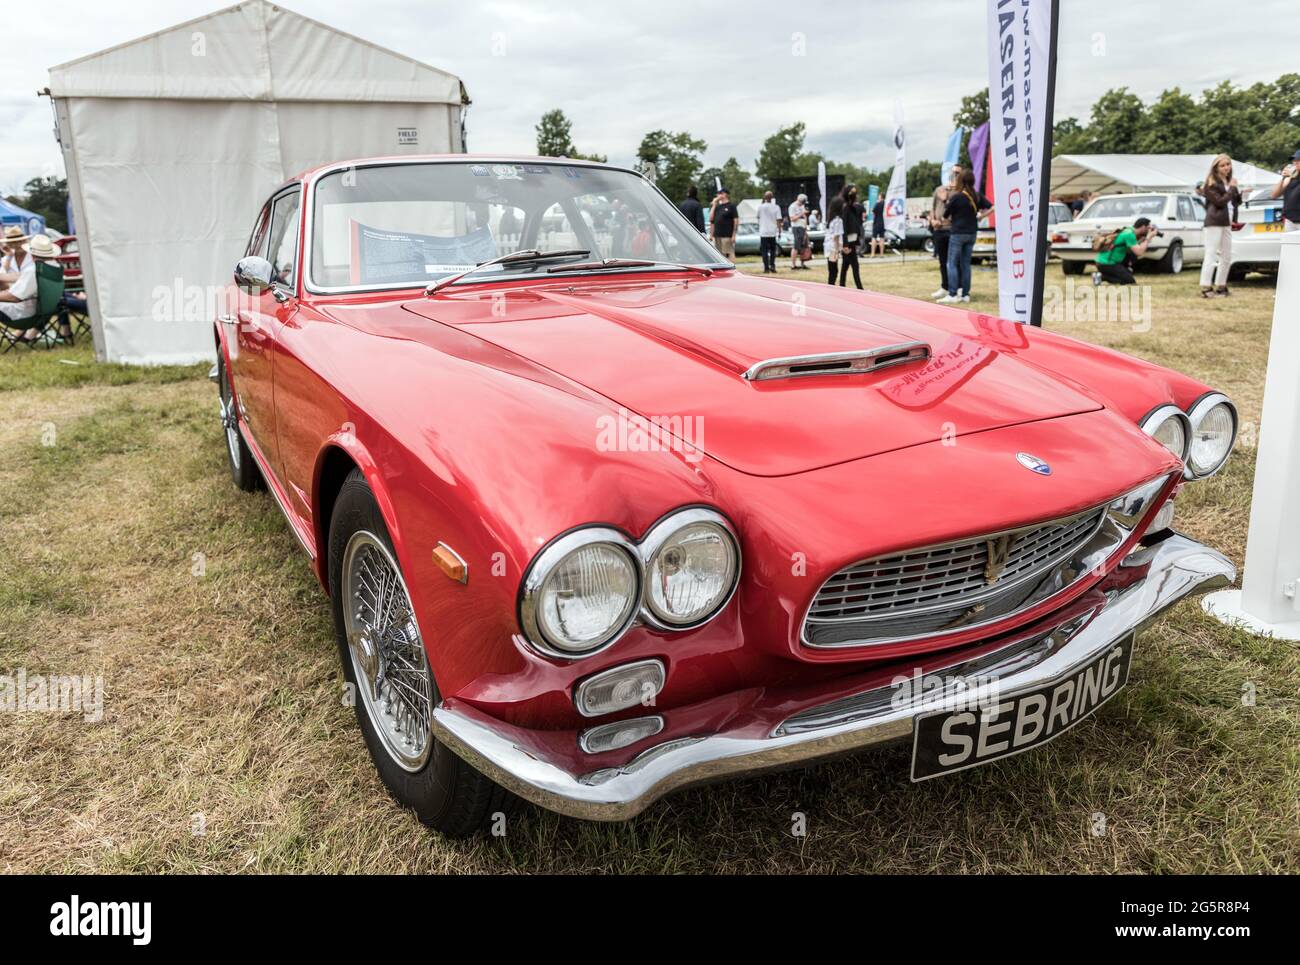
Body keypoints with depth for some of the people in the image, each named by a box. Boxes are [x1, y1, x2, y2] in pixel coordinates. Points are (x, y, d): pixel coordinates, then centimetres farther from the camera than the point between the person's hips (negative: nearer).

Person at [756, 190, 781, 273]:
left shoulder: (761, 206, -4)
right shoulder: (776, 207, -2)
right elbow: (778, 220, -5)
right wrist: (779, 231, 3)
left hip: (763, 232, -1)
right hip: (773, 232, 1)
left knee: (764, 250, 3)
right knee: (773, 250, 14)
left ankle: (766, 268, -4)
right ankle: (772, 267, 7)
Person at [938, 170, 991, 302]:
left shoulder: (956, 197, -13)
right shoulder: (978, 196, 3)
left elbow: (946, 214, -5)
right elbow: (991, 208, 3)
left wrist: (949, 200, 11)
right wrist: (980, 216, 11)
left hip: (957, 233, -6)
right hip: (972, 233, 6)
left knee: (952, 264, -2)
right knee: (966, 264, 10)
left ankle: (952, 294, -9)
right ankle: (965, 294, 10)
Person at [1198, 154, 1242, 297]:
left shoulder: (1229, 182, 16)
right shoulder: (1211, 183, -5)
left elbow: (1235, 202, 19)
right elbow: (1219, 202, -15)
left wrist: (1240, 194, 0)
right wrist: (1232, 188, -9)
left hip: (1226, 222, 8)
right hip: (1214, 222, -8)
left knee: (1227, 257, 10)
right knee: (1211, 255, -12)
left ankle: (1220, 286, 18)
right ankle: (1205, 288, -14)